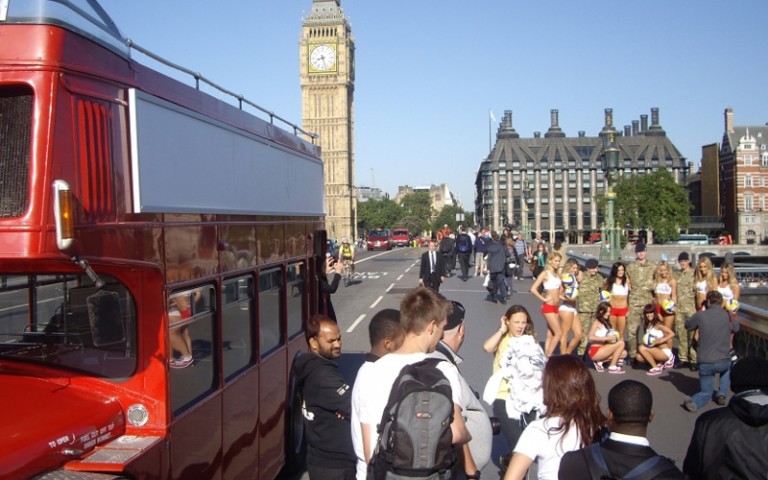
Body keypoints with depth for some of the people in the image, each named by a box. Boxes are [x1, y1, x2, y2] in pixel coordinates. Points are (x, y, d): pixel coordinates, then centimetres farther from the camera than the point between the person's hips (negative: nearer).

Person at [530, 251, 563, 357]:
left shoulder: (557, 274, 11)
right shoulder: (545, 274, -10)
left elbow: (561, 287, 30)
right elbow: (533, 289, -18)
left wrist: (559, 296, 13)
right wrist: (543, 299, -16)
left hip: (556, 307, 7)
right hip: (548, 307, -7)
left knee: (550, 335, 8)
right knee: (559, 333, -12)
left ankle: (546, 356, 12)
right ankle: (548, 356, -4)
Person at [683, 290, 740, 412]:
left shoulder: (700, 315, -8)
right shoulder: (728, 315, -4)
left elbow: (687, 325, 11)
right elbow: (736, 328, 17)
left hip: (705, 363, -1)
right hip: (723, 361, 1)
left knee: (706, 393, 18)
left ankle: (694, 401, -14)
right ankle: (721, 394, 22)